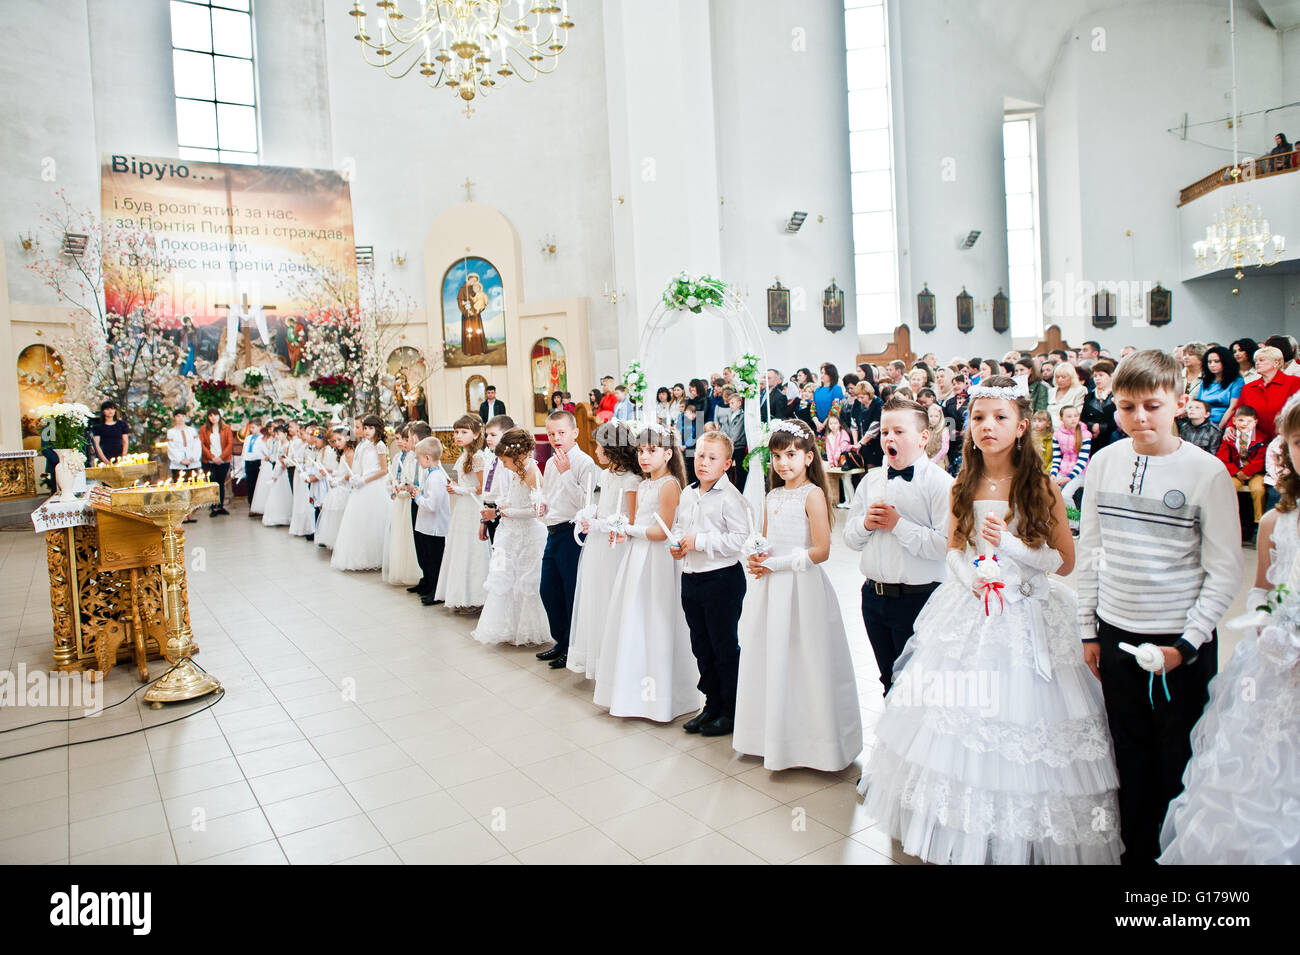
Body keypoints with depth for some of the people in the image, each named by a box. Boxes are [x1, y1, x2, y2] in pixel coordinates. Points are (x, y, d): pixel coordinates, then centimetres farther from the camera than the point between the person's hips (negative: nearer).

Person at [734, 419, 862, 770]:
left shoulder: (812, 494, -10)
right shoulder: (772, 496, 12)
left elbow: (821, 551, -16)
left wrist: (776, 564, -15)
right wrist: (757, 559, 1)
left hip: (801, 587, -7)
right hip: (771, 588, 7)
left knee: (798, 660, 0)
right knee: (771, 659, 12)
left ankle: (809, 740, 16)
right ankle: (774, 737, 27)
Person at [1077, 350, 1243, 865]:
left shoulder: (1206, 472, -10)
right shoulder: (1104, 463, 0)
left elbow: (1225, 570, -7)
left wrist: (1188, 641, -12)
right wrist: (1088, 629, 7)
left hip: (1180, 642, -3)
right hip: (1115, 634, 3)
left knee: (1177, 757, 10)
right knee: (1130, 750, 15)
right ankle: (1135, 848, 33)